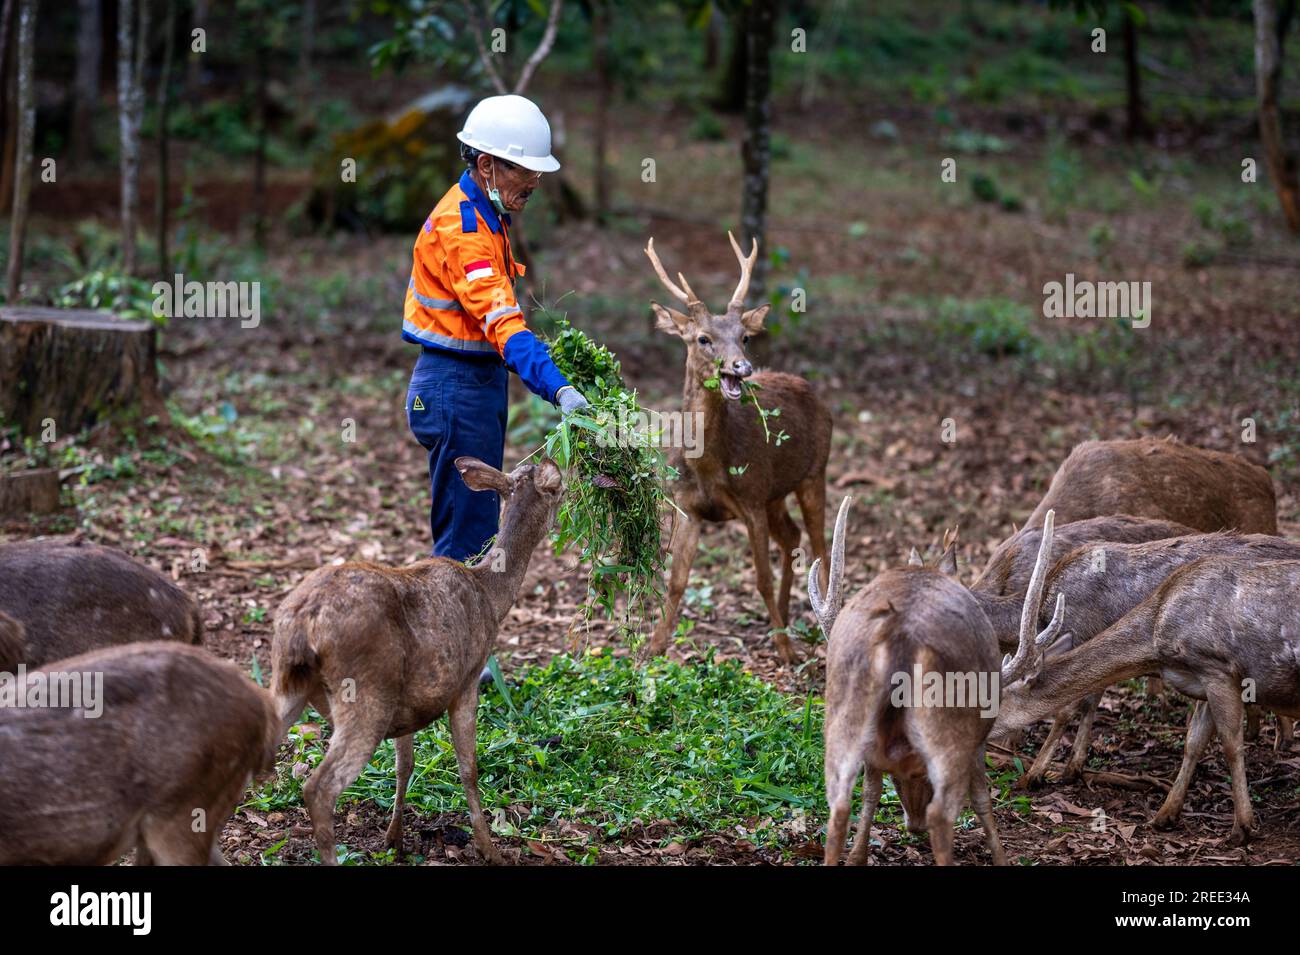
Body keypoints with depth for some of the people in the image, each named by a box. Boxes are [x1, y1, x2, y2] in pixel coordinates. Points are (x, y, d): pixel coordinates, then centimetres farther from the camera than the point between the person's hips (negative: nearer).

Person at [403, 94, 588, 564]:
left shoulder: (484, 216, 13)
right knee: (467, 542, -9)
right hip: (457, 388, -11)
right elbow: (502, 321, -33)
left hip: (480, 381, 11)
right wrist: (559, 388, -43)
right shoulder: (462, 229, -21)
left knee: (475, 533, 15)